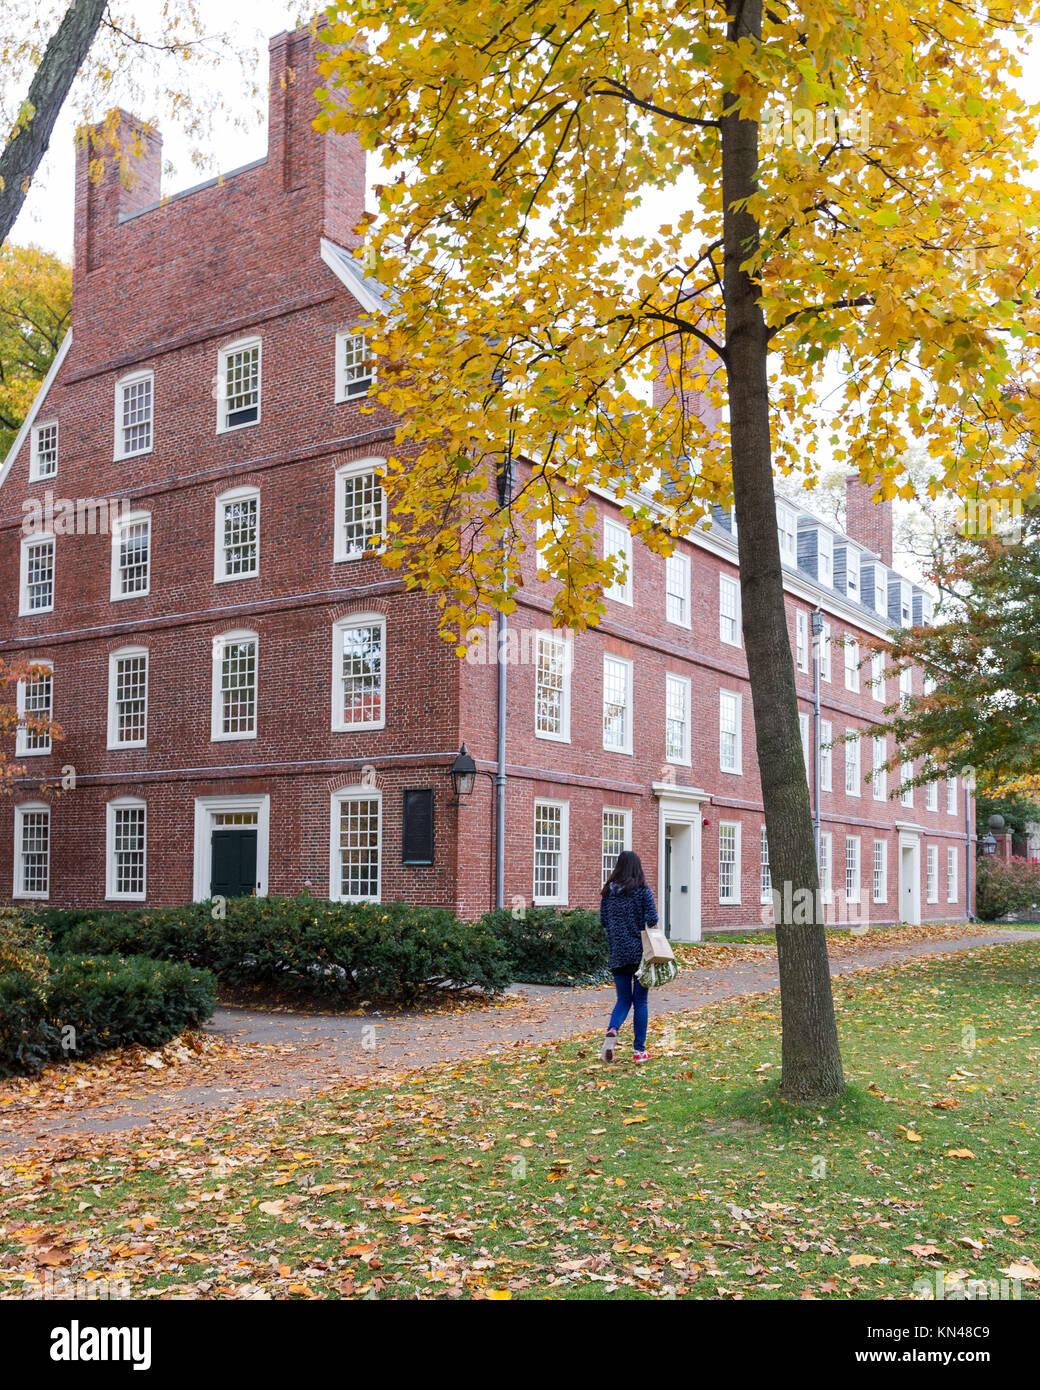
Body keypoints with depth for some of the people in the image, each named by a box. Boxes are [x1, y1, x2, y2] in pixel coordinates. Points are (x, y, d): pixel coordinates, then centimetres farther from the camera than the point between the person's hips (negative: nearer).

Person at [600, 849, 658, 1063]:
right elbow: (652, 919, -13)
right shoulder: (642, 890, -7)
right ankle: (639, 1050, 8)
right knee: (640, 1000, 6)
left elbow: (603, 920, 6)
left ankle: (612, 1029, -17)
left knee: (623, 1000, 12)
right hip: (640, 951, -3)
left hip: (617, 953, 3)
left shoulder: (608, 891, 4)